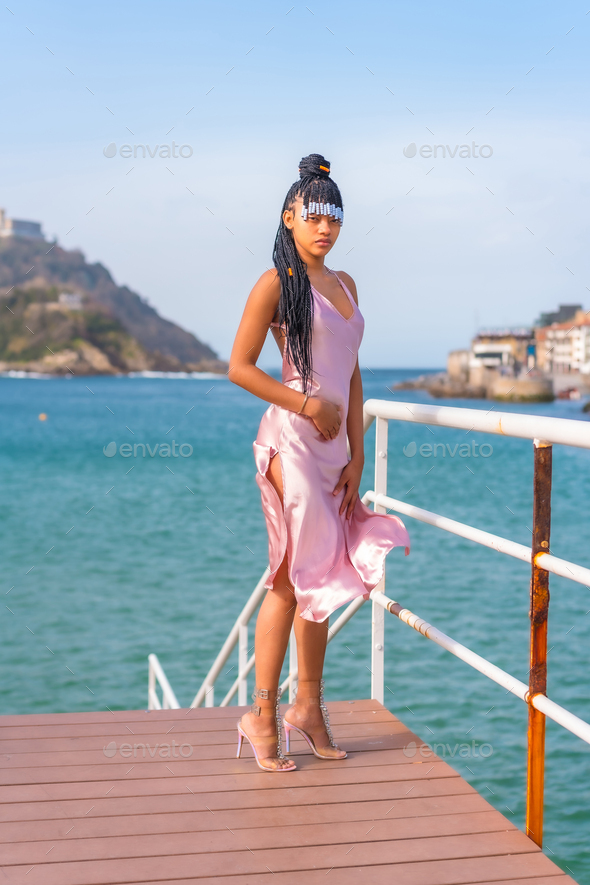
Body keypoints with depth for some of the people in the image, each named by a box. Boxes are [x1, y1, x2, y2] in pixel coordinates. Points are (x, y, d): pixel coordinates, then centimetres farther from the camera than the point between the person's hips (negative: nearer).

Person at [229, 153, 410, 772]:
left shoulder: (345, 284, 16)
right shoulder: (276, 282, -5)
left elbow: (352, 375, 16)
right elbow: (239, 368, -8)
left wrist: (356, 453, 10)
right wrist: (307, 404, -12)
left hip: (334, 446, 7)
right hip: (292, 442, -7)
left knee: (320, 576, 10)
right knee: (290, 579, -6)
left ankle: (308, 706, 20)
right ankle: (262, 715, 4)